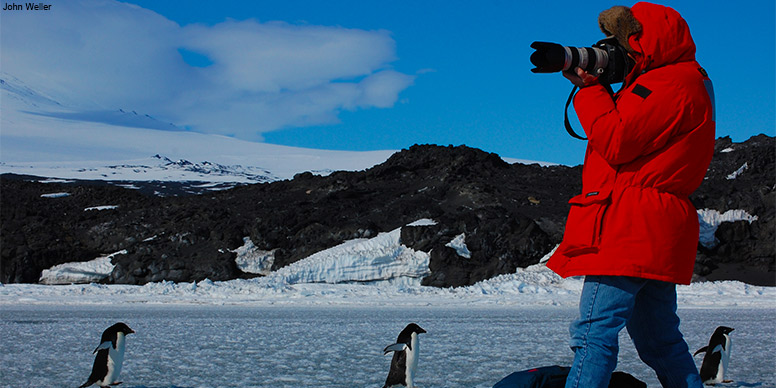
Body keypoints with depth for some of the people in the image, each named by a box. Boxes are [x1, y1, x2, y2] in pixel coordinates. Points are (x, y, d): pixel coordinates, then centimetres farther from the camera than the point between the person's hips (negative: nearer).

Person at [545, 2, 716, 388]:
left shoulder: (672, 83, -9)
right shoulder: (687, 81, 24)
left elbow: (616, 143, -16)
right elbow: (625, 129, 22)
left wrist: (590, 89, -5)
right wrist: (594, 87, 10)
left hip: (631, 227, -11)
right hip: (657, 235, 11)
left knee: (594, 333, -15)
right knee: (660, 339, 15)